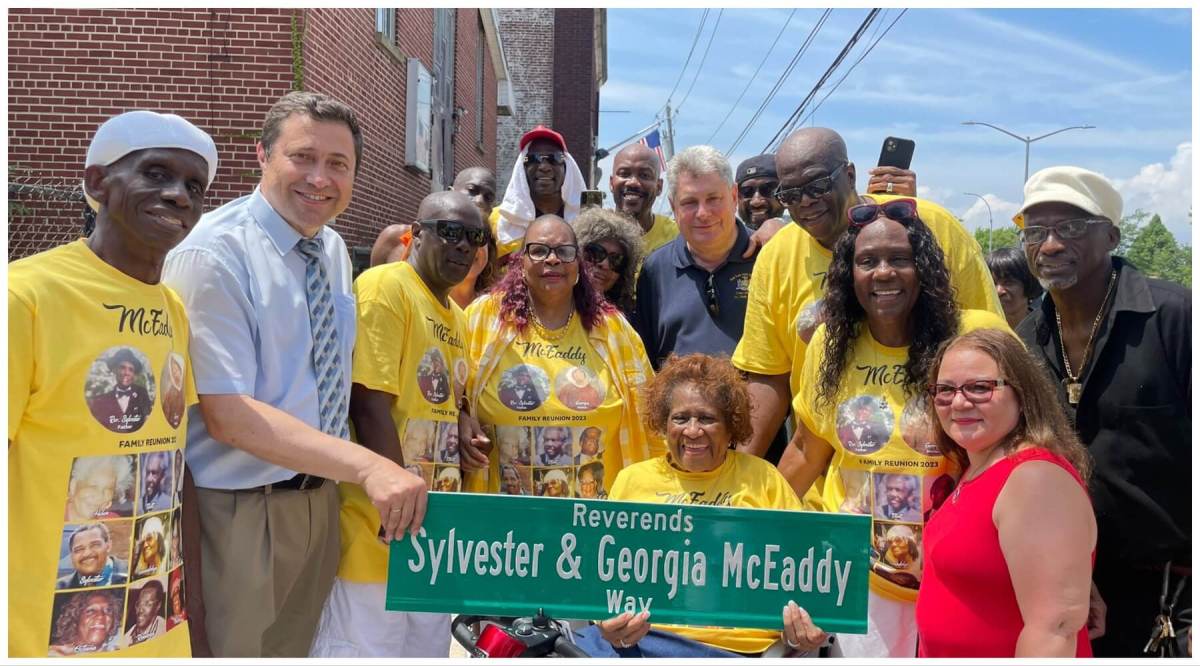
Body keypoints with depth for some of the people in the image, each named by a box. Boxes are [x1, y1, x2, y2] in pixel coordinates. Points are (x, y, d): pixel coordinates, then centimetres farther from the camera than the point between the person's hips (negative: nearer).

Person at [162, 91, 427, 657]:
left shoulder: (334, 252, 5)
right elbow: (226, 414, -24)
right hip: (237, 510, -7)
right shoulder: (213, 254, -18)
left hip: (321, 498, 7)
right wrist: (367, 466, -32)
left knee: (296, 649, 21)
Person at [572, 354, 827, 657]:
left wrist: (806, 627, -9)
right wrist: (609, 622, -9)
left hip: (735, 647, -1)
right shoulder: (632, 479, 15)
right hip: (631, 636, 1)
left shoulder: (762, 477, 11)